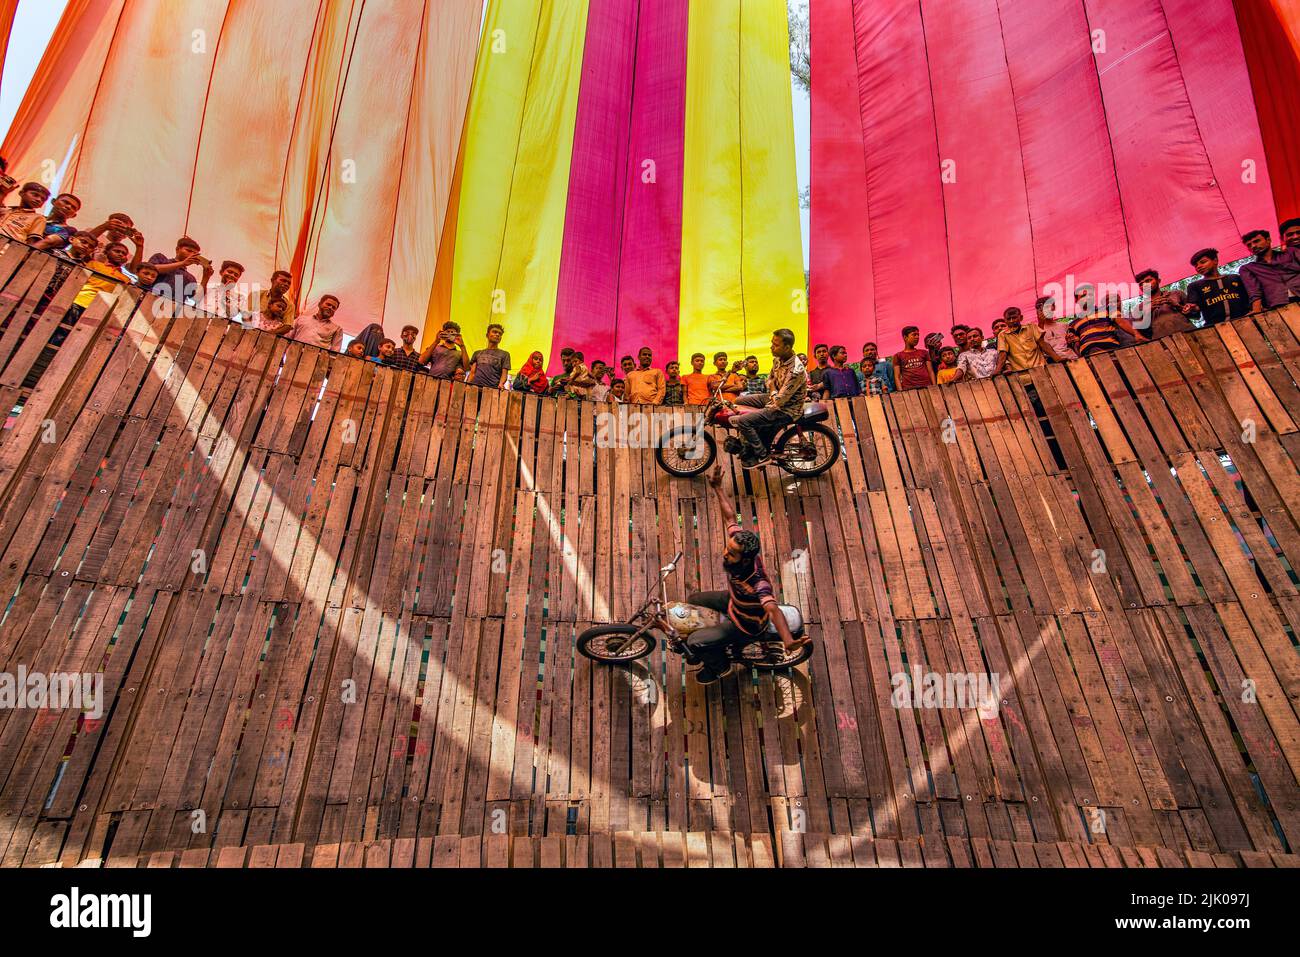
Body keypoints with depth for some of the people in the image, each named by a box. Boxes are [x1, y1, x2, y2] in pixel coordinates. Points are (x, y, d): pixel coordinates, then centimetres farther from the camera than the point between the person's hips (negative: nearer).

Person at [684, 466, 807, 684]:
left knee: (694, 643, -13)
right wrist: (718, 489, -3)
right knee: (692, 601, 18)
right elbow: (730, 517, -11)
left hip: (745, 623, -7)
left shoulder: (757, 583, -44)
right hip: (733, 600, 8)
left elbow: (774, 609, -60)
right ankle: (706, 648, 41)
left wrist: (788, 641, -78)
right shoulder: (739, 543, -25)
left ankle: (719, 666, 21)